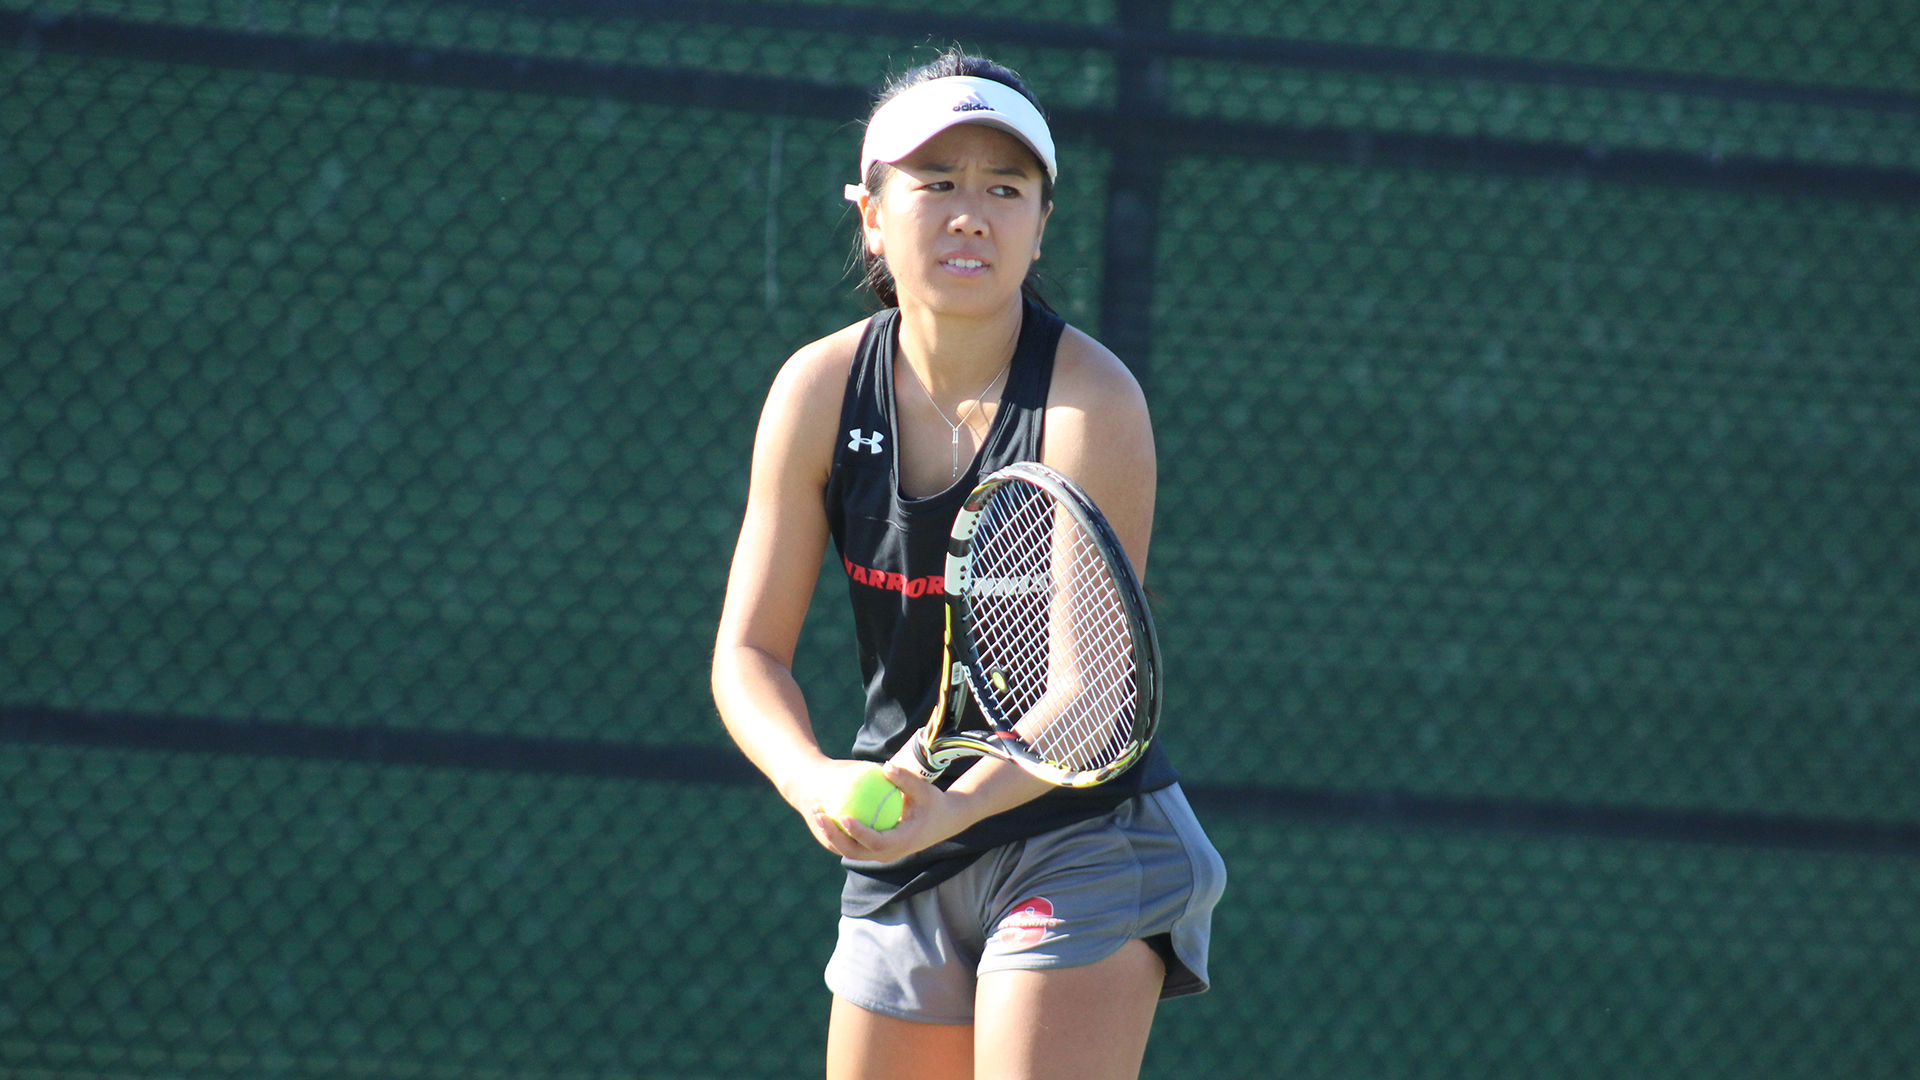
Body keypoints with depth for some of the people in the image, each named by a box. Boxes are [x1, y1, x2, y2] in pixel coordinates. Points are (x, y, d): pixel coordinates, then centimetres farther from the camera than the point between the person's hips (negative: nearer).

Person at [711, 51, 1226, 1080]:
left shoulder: (1090, 401, -18)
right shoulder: (820, 388, -6)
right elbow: (750, 650, -6)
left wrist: (957, 804, -38)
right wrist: (814, 779, -27)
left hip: (1080, 842, -5)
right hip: (899, 856, 5)